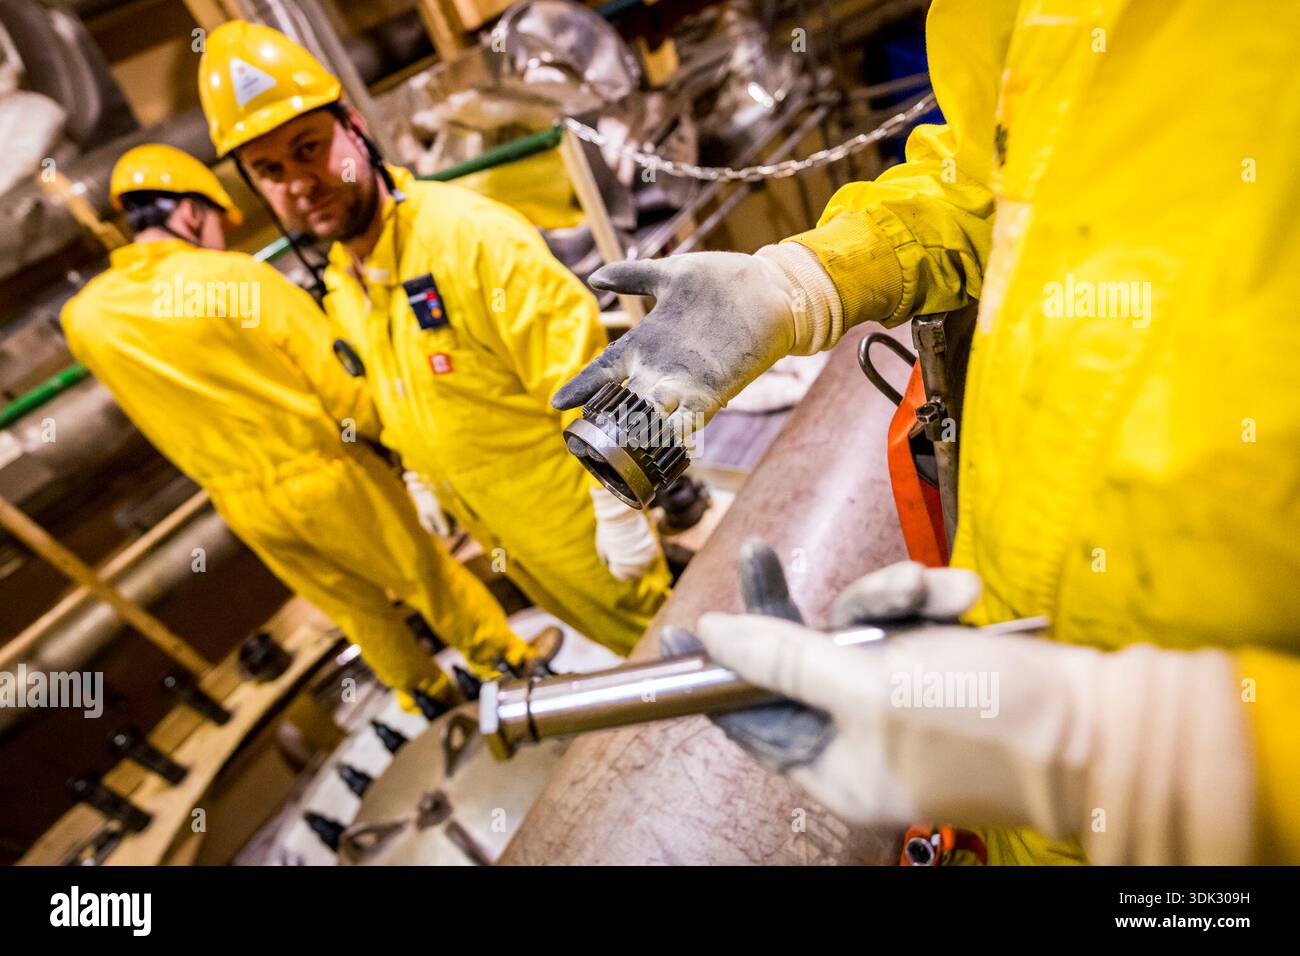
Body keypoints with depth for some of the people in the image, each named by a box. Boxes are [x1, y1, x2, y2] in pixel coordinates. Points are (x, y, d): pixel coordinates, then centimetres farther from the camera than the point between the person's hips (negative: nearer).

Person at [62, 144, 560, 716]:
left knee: (356, 605, 23)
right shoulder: (238, 278, -19)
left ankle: (426, 695, 43)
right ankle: (507, 658, 36)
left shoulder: (85, 317, -3)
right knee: (424, 575, 16)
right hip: (324, 476, -5)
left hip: (242, 506, 6)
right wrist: (379, 423, 3)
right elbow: (338, 380, -16)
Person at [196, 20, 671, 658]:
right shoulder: (341, 290, 1)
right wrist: (422, 482, 20)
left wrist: (618, 511, -21)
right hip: (497, 531, 8)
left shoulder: (469, 234, -25)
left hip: (567, 513, -7)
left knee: (646, 620, 13)